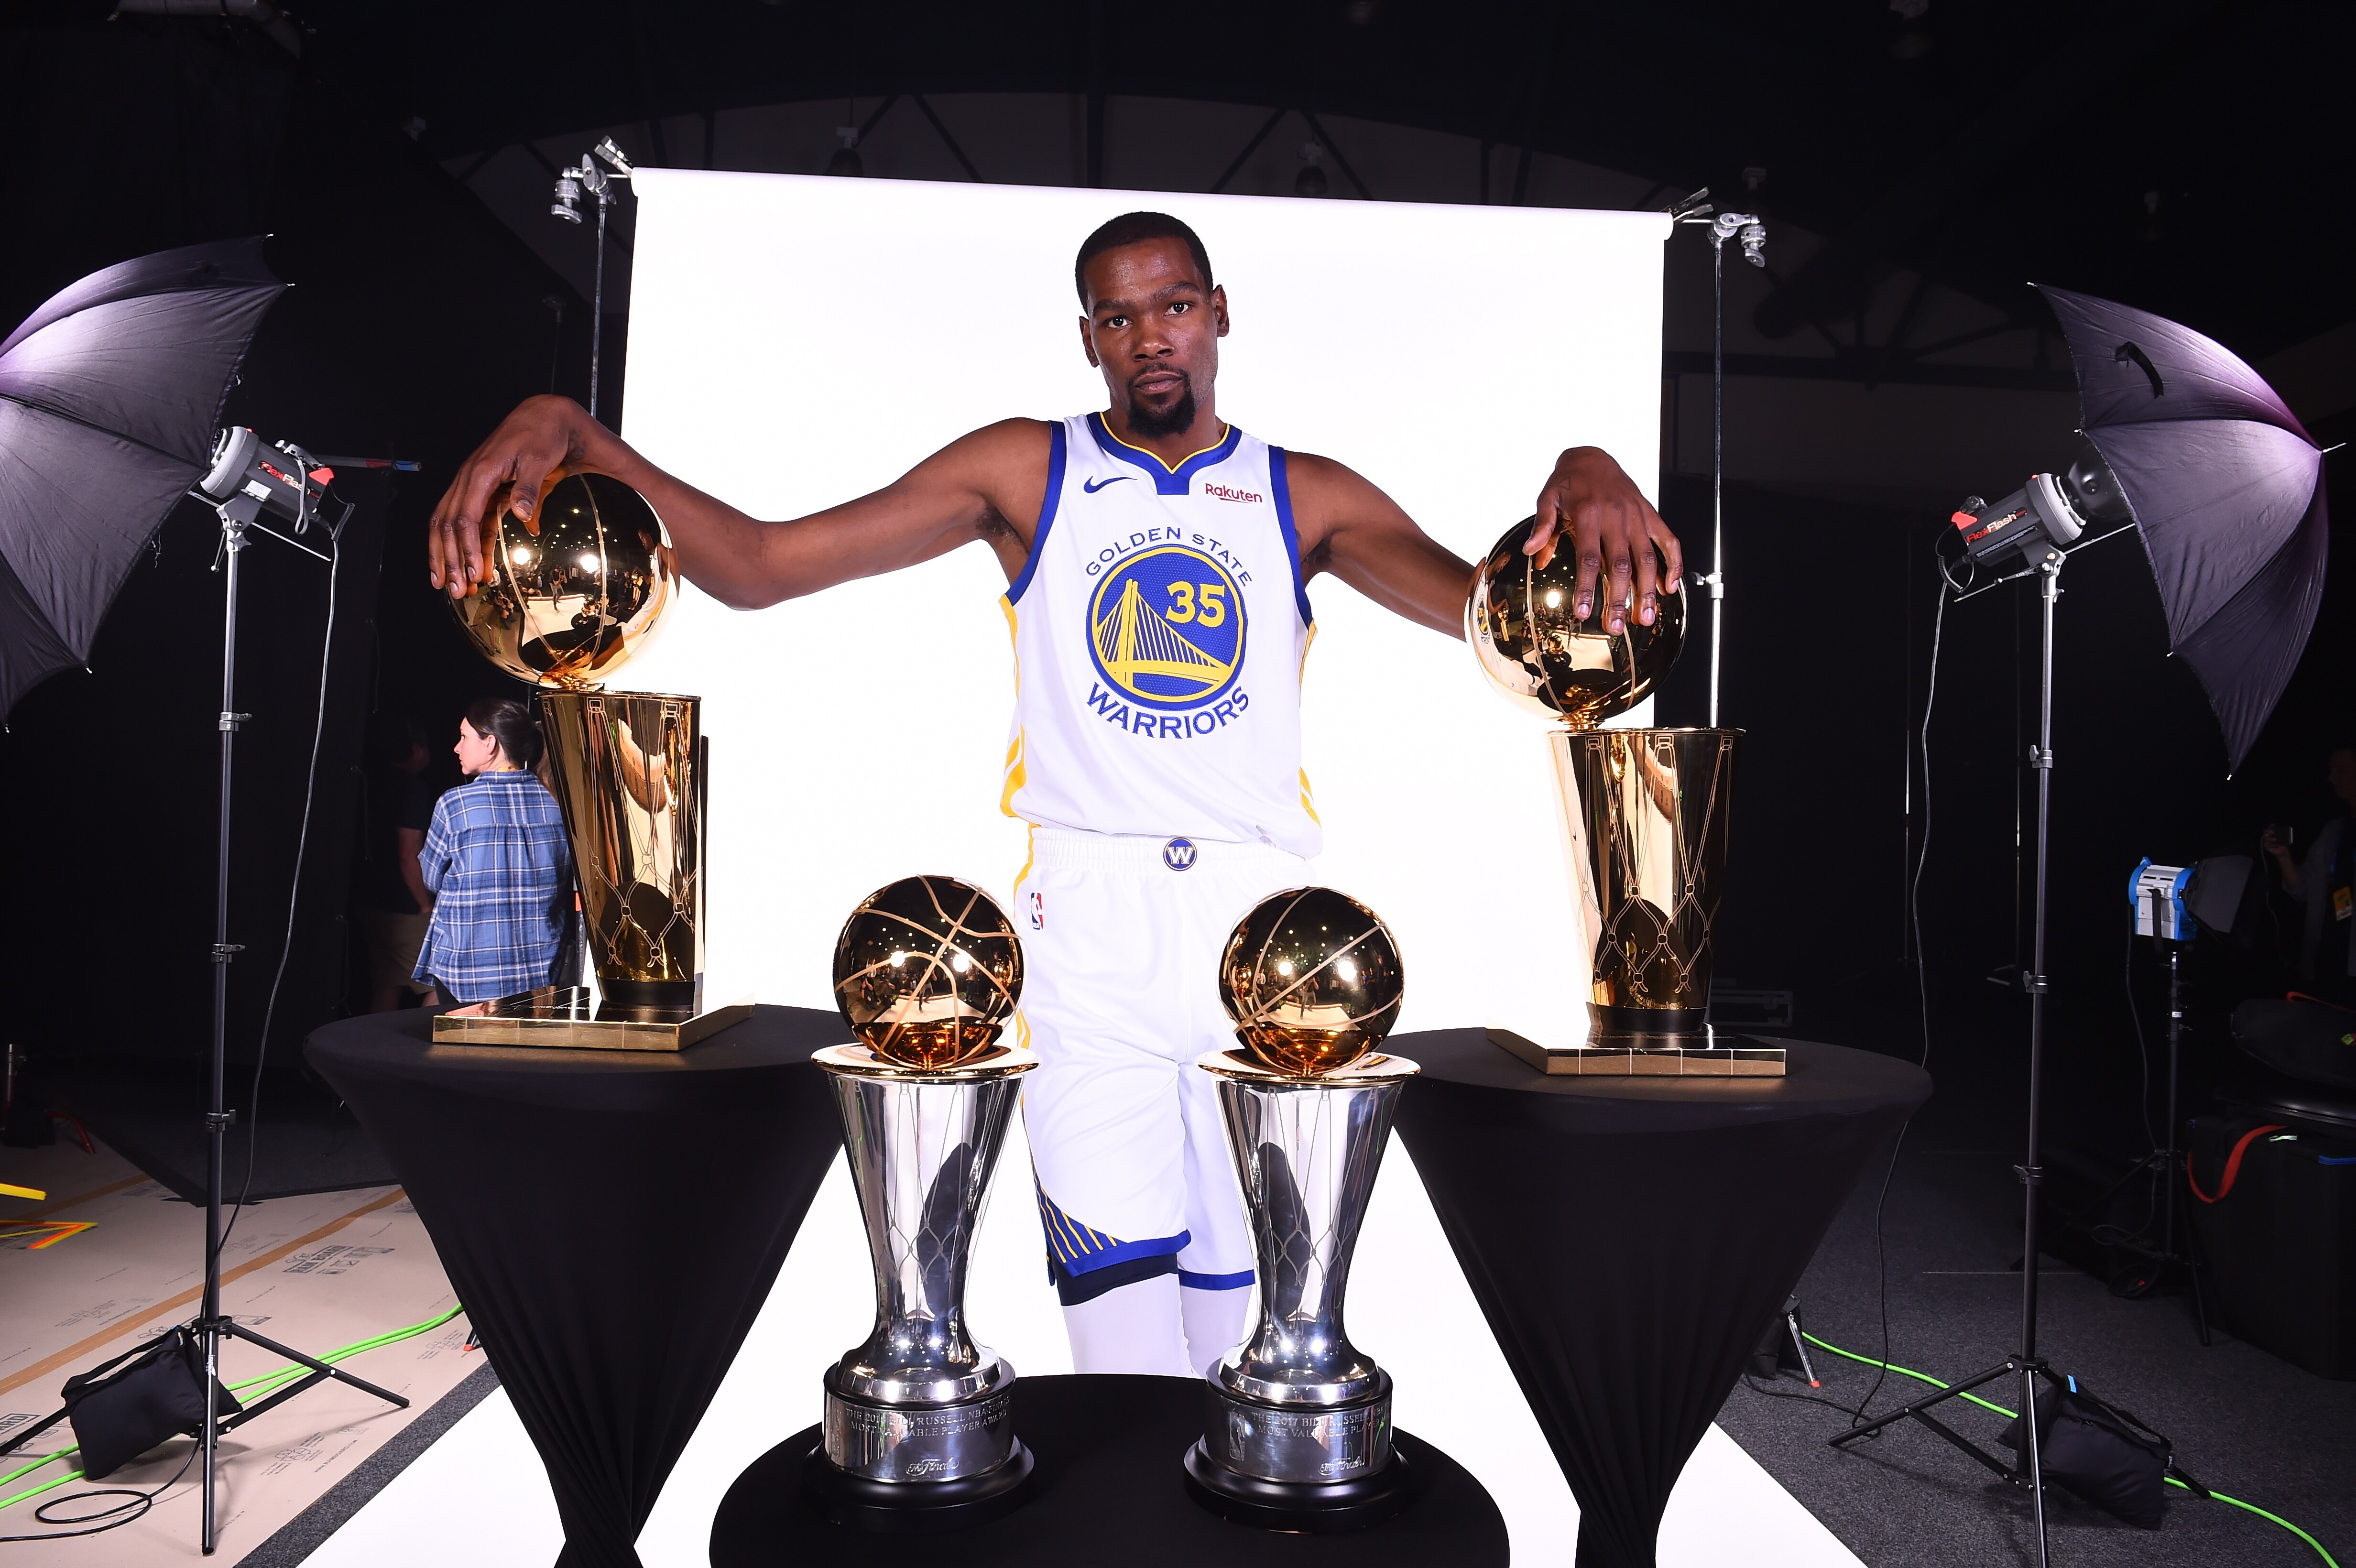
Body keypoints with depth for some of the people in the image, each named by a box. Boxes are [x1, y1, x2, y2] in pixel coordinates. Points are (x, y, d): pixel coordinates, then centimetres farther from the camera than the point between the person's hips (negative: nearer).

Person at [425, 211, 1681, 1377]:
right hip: (1088, 929, -1)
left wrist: (1584, 478, -23)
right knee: (1126, 1352, -10)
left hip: (1260, 934, 2)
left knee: (1233, 1312, 10)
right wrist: (573, 437, -14)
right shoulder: (1026, 472, 6)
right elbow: (754, 565, 1)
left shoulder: (1304, 498, 10)